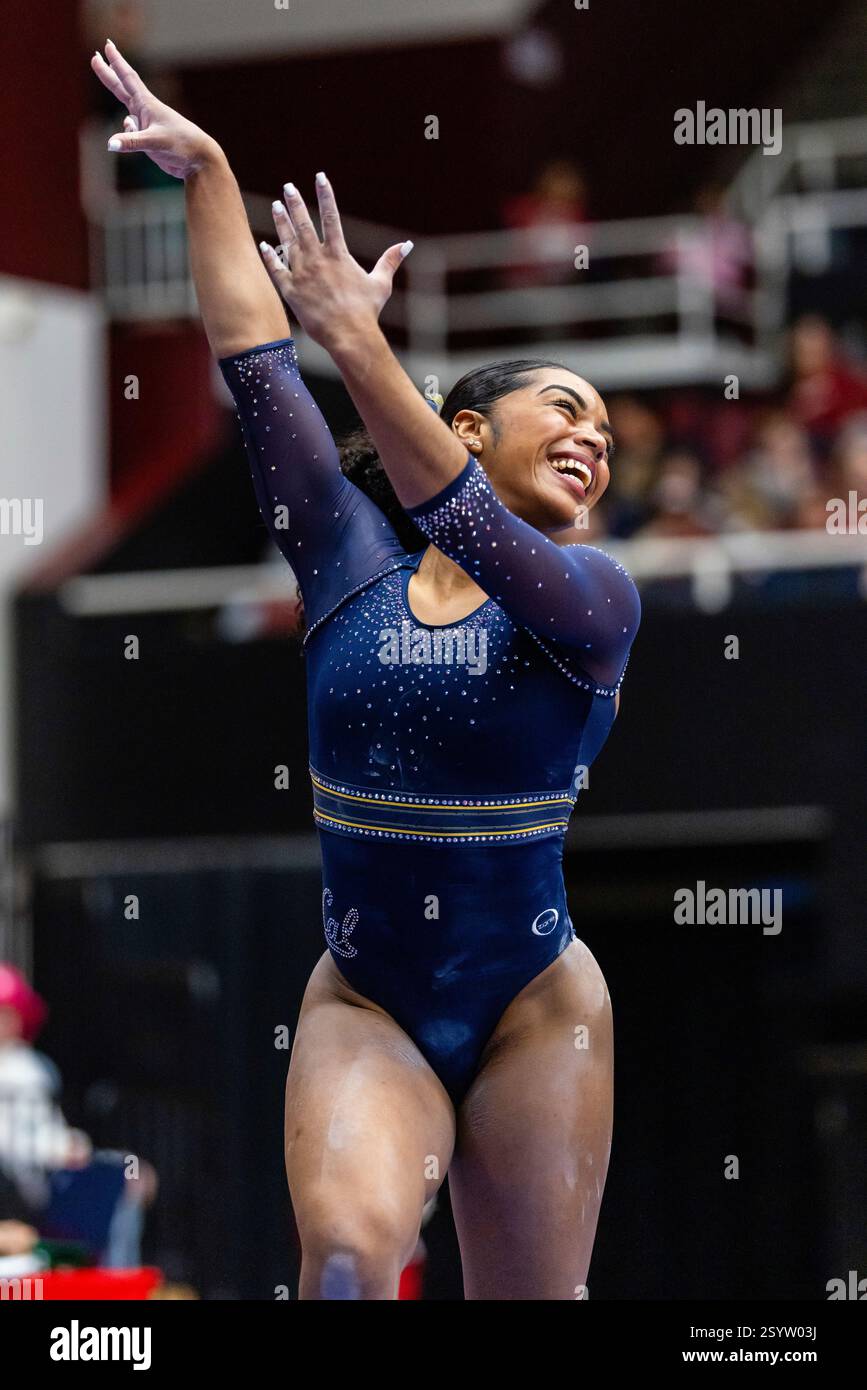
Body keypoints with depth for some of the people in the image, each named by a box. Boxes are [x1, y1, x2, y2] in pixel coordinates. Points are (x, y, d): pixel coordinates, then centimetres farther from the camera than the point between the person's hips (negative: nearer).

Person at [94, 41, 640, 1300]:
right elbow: (256, 365, -2)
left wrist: (362, 352, -36)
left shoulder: (596, 598, -4)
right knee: (347, 1252, -27)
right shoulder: (350, 560, 2)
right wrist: (208, 177, -9)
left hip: (532, 1013, 0)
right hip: (364, 1006, 0)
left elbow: (485, 548, -25)